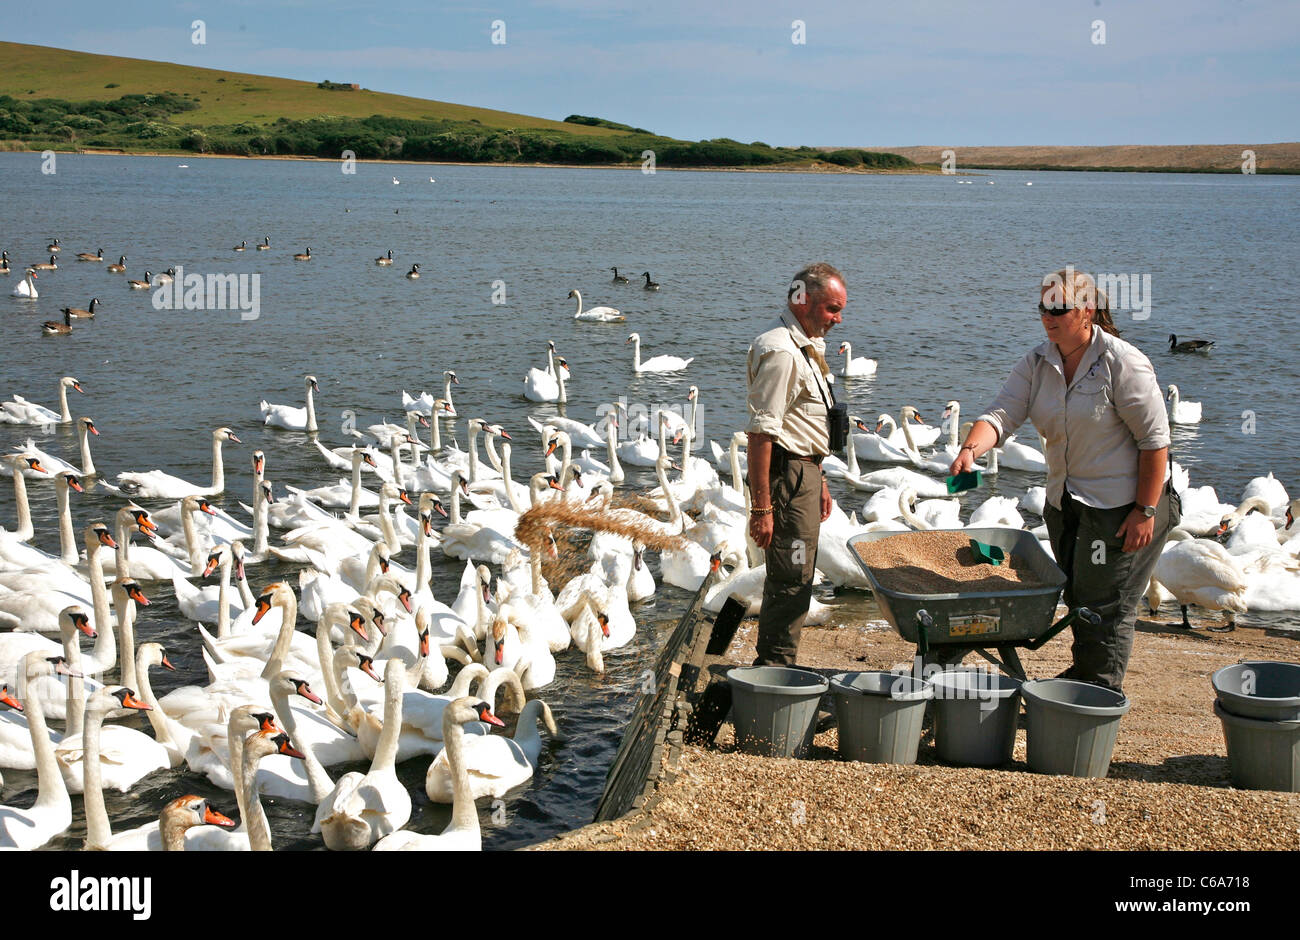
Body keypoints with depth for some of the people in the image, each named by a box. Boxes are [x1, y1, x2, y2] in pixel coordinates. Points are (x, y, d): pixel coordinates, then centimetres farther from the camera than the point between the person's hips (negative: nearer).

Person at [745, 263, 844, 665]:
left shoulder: (805, 344, 14)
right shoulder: (779, 351, -20)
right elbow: (762, 432, -24)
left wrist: (819, 481, 26)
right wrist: (761, 507, -27)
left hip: (804, 471, 11)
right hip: (787, 475, -11)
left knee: (793, 578, 16)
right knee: (791, 581, -7)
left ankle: (775, 672, 25)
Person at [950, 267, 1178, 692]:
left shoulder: (1123, 362, -16)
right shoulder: (1037, 363, 1)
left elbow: (1155, 440, -16)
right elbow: (1002, 414, -10)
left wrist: (1145, 512, -18)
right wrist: (971, 447, -32)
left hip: (1123, 503, -6)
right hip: (1065, 501, 7)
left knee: (1105, 604, -3)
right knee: (1077, 596, 17)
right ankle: (1083, 673, 35)